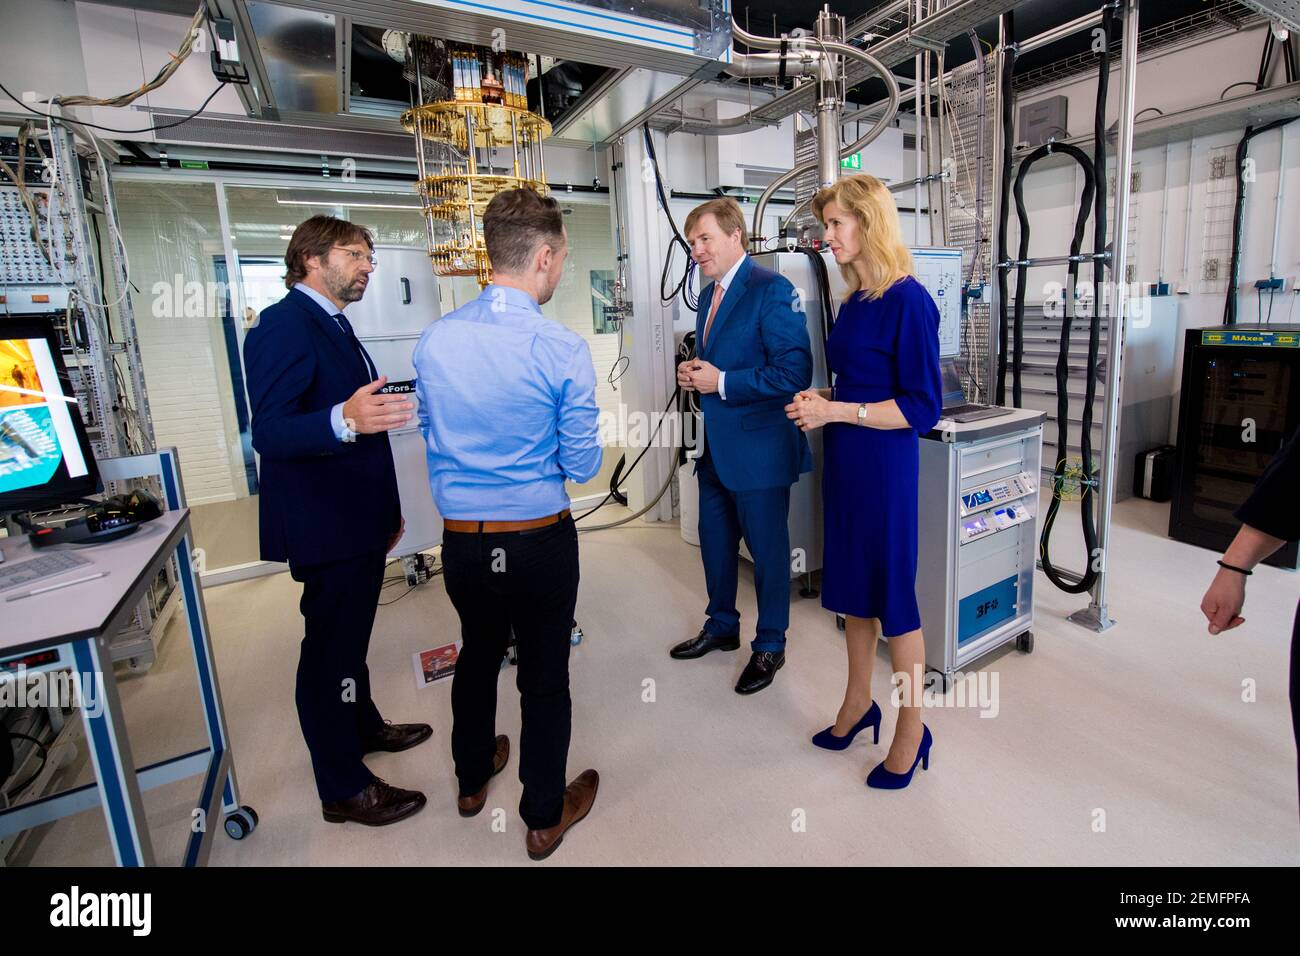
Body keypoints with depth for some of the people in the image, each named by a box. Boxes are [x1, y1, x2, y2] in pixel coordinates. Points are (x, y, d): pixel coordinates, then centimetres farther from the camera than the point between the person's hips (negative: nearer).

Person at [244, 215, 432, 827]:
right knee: (330, 650, 3)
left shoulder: (333, 325, 14)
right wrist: (344, 421, -45)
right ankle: (343, 789, 18)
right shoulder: (285, 324, -16)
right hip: (325, 525, -10)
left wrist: (386, 508, 21)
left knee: (351, 635, 24)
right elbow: (269, 432, -25)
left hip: (359, 521, 10)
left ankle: (363, 725, 43)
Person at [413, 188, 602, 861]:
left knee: (477, 655, 27)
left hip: (461, 540, 5)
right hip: (540, 541, -4)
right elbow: (582, 467, -11)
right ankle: (544, 817, 35)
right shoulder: (562, 350, -18)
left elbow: (433, 432, 9)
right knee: (544, 676, 14)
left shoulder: (434, 340, -4)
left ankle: (472, 779, 51)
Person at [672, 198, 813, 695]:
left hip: (758, 448, -8)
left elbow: (794, 371, -22)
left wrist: (721, 382, -20)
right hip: (716, 447, 9)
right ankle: (721, 626, 41)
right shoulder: (708, 295, 12)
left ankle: (769, 645, 28)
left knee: (767, 550, 8)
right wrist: (693, 373, 0)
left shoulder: (770, 289, -15)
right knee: (715, 542, 20)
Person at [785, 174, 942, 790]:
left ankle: (912, 731, 27)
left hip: (883, 463, -8)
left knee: (892, 593, 5)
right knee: (851, 585, 17)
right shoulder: (853, 300, 10)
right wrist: (820, 398, 2)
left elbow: (921, 408, -17)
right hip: (844, 460, 8)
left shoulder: (907, 300, -14)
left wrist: (836, 411, -19)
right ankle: (858, 704, 37)